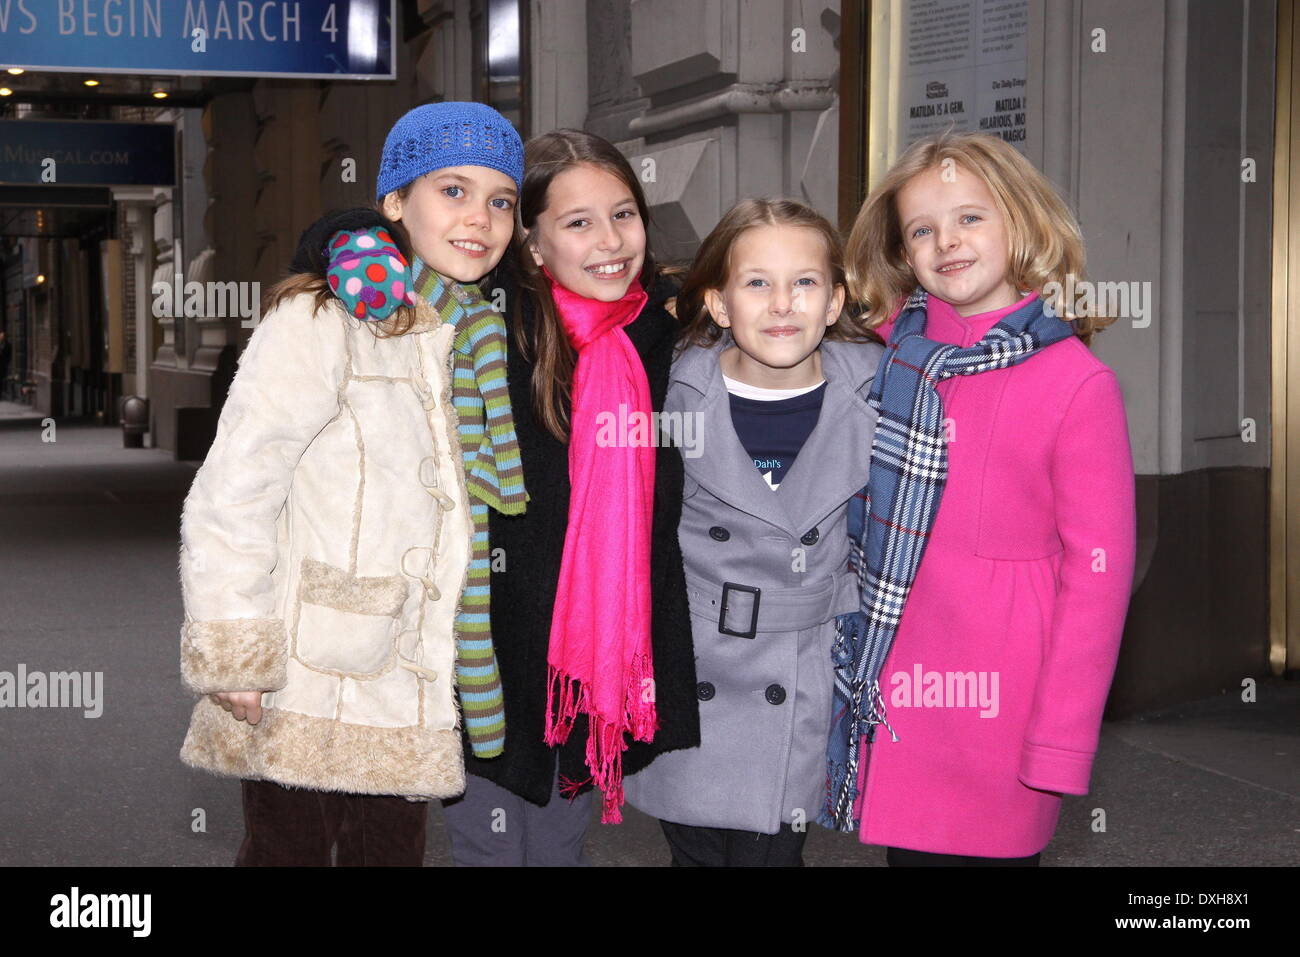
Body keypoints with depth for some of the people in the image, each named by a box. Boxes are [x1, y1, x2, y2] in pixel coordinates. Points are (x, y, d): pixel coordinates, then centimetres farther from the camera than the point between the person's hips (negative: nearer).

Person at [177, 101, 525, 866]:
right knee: (288, 847, 0)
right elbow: (230, 494, -13)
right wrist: (232, 661, -15)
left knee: (394, 851, 10)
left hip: (408, 705, 6)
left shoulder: (476, 341, 15)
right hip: (303, 698, -6)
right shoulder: (321, 322, -8)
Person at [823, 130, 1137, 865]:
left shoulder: (1079, 384, -8)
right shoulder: (887, 352, 6)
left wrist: (1061, 741, -11)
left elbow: (1098, 570, -9)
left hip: (1001, 712, -4)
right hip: (896, 692, 4)